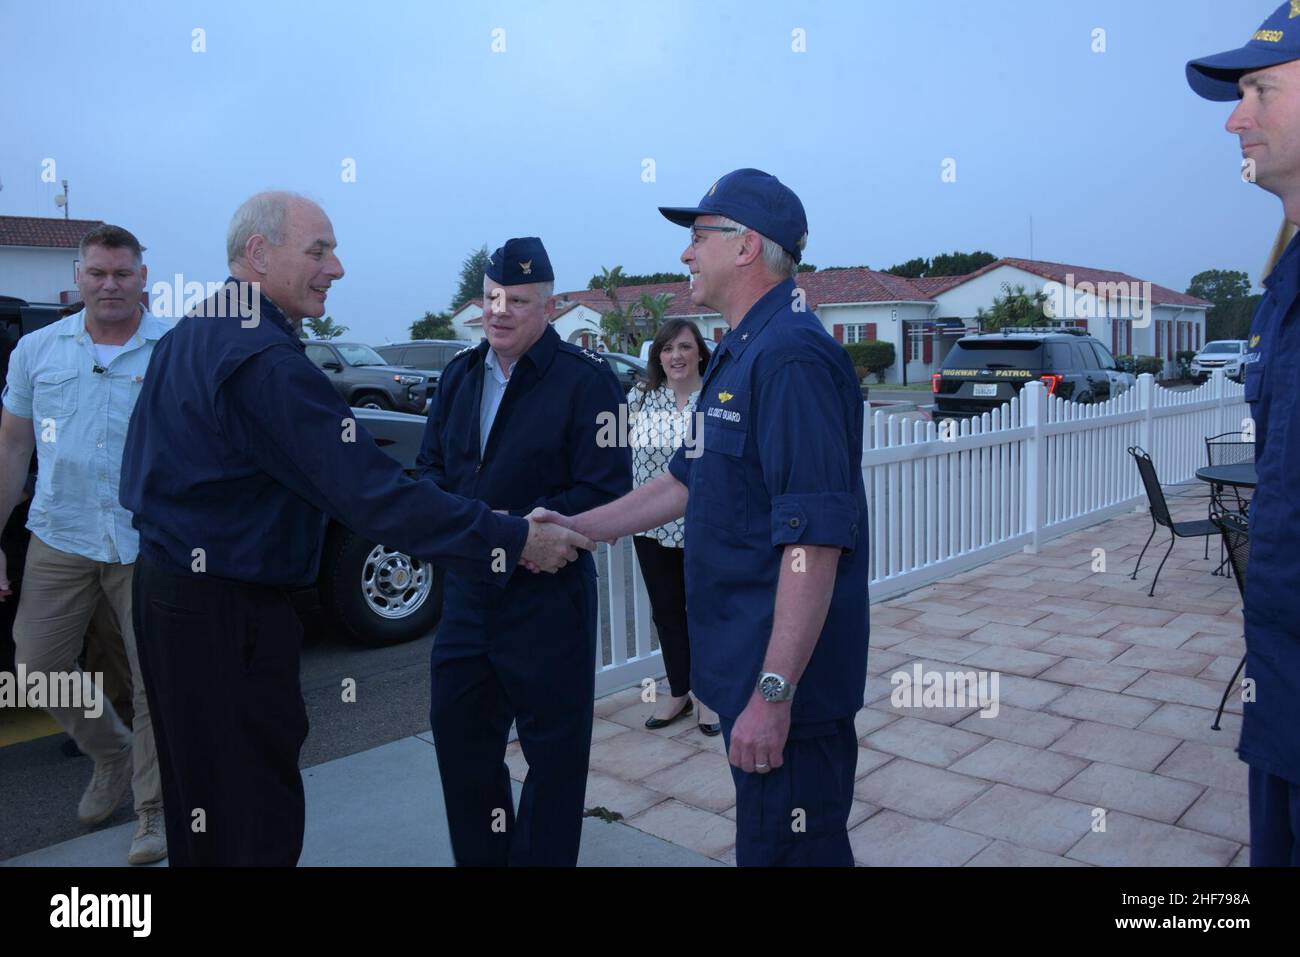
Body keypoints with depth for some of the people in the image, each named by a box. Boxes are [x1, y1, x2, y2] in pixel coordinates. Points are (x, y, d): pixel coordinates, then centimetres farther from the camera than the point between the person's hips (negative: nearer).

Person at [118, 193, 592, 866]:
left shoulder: (187, 335, 10)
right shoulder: (266, 361, -23)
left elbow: (140, 463, 19)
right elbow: (375, 495, -28)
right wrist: (516, 541, -24)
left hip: (166, 587, 10)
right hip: (225, 614, -10)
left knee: (200, 801, 23)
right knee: (256, 817, 1)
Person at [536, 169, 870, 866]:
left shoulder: (791, 356, -21)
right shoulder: (739, 353, 13)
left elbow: (815, 539, -27)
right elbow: (691, 481, 20)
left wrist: (773, 692, -27)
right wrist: (578, 528, 16)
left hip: (786, 682, -10)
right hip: (747, 663, 10)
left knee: (787, 848, 5)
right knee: (766, 841, 23)